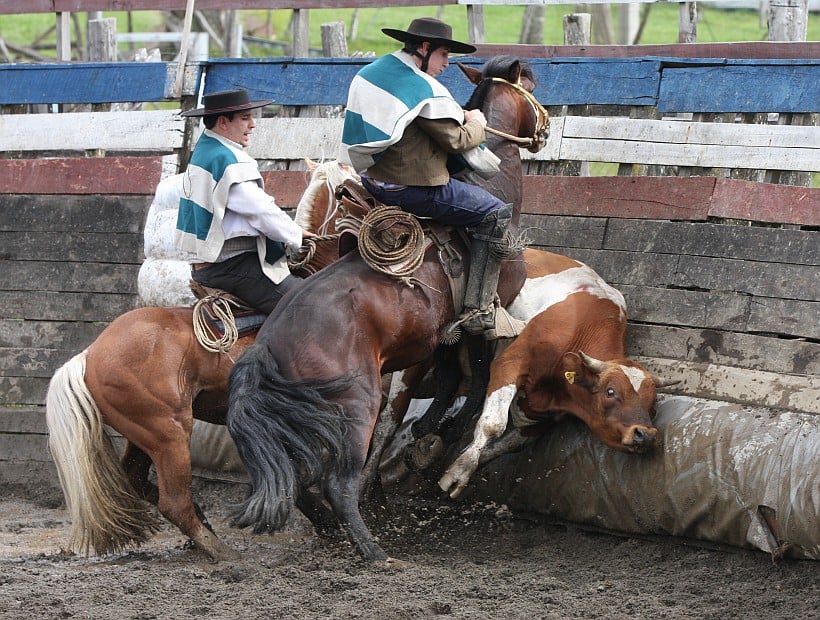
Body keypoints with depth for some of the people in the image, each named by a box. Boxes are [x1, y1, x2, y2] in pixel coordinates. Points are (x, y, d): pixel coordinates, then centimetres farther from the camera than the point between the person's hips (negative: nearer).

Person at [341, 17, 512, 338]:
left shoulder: (370, 71, 7)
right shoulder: (427, 92, -18)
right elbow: (457, 142, -14)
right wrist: (476, 124, 8)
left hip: (371, 180, 9)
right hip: (413, 188, -9)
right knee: (497, 215, -3)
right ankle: (477, 308, -7)